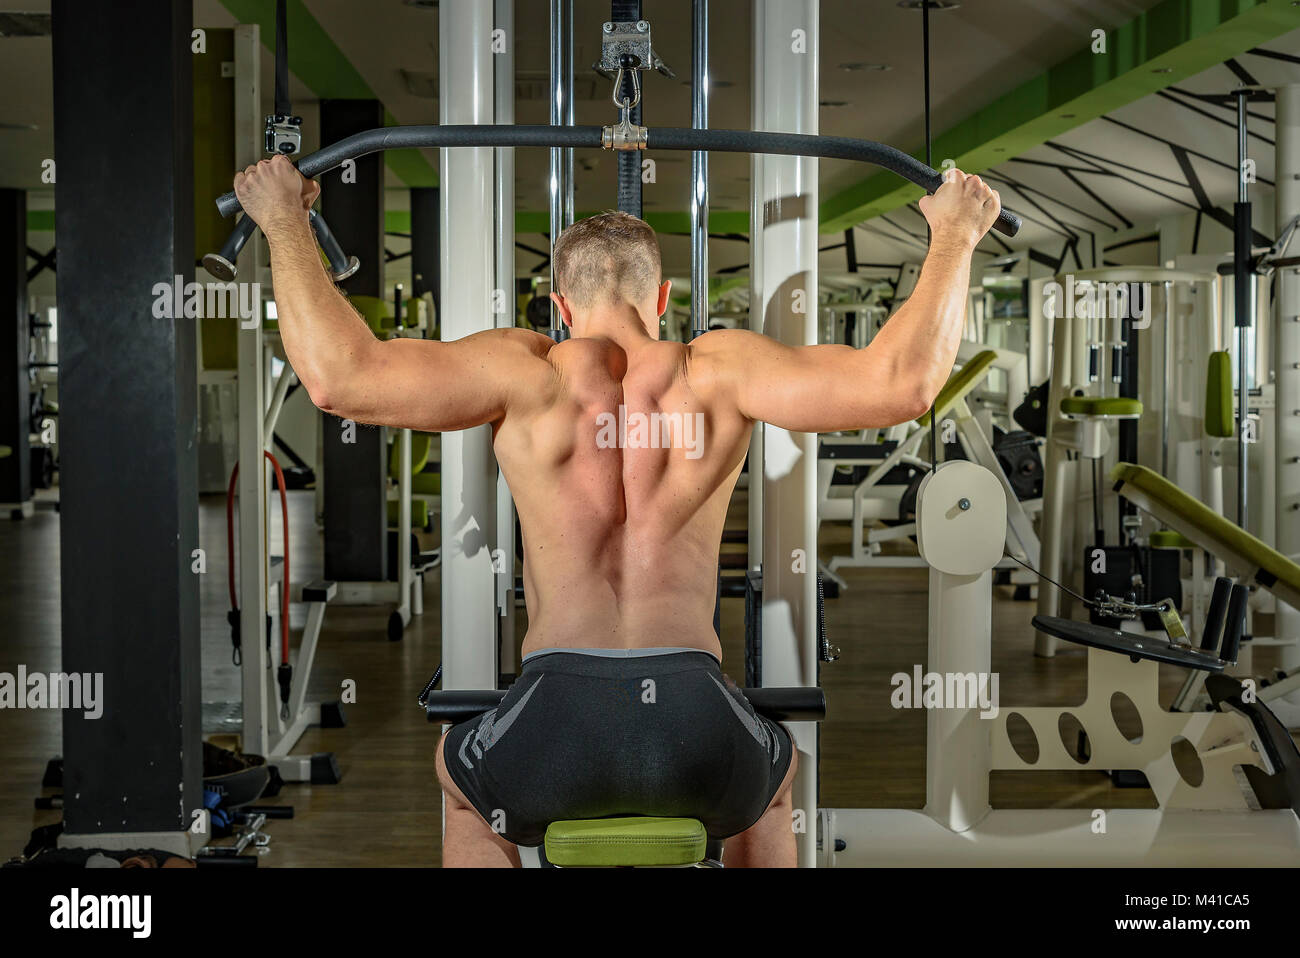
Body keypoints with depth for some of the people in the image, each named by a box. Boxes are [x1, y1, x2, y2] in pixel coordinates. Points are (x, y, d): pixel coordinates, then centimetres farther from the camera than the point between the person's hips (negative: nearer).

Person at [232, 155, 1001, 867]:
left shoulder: (526, 374, 2)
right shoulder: (719, 373, 3)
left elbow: (340, 376, -6)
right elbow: (902, 383, -6)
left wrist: (286, 223, 8)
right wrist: (953, 237, 7)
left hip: (559, 721, 0)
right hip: (699, 728, 1)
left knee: (465, 784, 38)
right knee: (772, 777, 40)